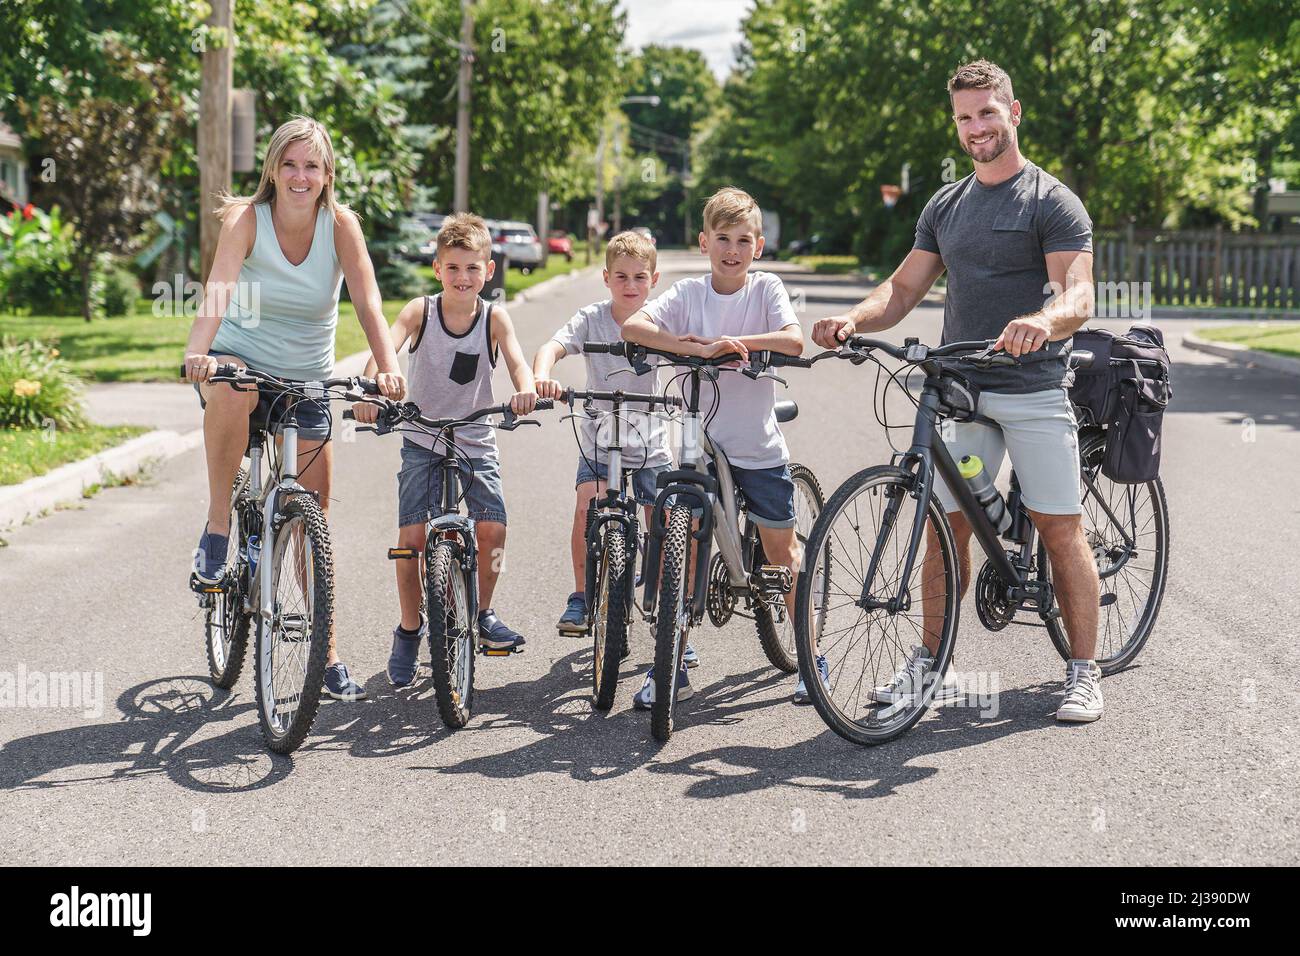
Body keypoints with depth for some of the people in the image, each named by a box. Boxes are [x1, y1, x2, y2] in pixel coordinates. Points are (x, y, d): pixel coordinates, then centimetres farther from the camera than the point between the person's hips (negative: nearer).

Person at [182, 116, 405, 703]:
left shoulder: (341, 224, -11)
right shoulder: (247, 219, -16)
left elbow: (367, 302, -21)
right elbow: (218, 290, -32)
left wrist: (388, 365, -40)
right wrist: (198, 352, -51)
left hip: (307, 380, 2)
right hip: (243, 362, -2)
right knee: (228, 389, -40)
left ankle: (326, 655, 15)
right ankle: (217, 529, -23)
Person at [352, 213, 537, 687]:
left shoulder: (494, 317, -5)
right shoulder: (420, 310, -7)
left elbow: (516, 360, -20)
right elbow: (385, 348, -22)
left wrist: (525, 389, -43)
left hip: (476, 443, 1)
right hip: (423, 441, 0)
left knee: (493, 529, -15)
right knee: (412, 536, -10)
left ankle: (482, 613, 10)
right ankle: (409, 629, 11)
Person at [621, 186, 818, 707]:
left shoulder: (766, 288, -3)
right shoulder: (688, 293, -1)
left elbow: (793, 341, -18)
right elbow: (633, 326, -17)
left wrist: (735, 341, -31)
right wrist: (694, 348, -29)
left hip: (759, 446, -1)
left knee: (783, 551, 7)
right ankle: (672, 669, 8)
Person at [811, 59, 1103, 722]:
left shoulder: (1053, 202, -3)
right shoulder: (944, 207, 15)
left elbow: (1078, 295, -14)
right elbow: (904, 289, 13)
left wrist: (1042, 321, -37)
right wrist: (852, 320, -7)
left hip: (1035, 390, -5)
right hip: (961, 391, 5)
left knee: (1060, 529, -4)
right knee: (946, 525, 4)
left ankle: (1083, 673, 4)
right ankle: (929, 665, 13)